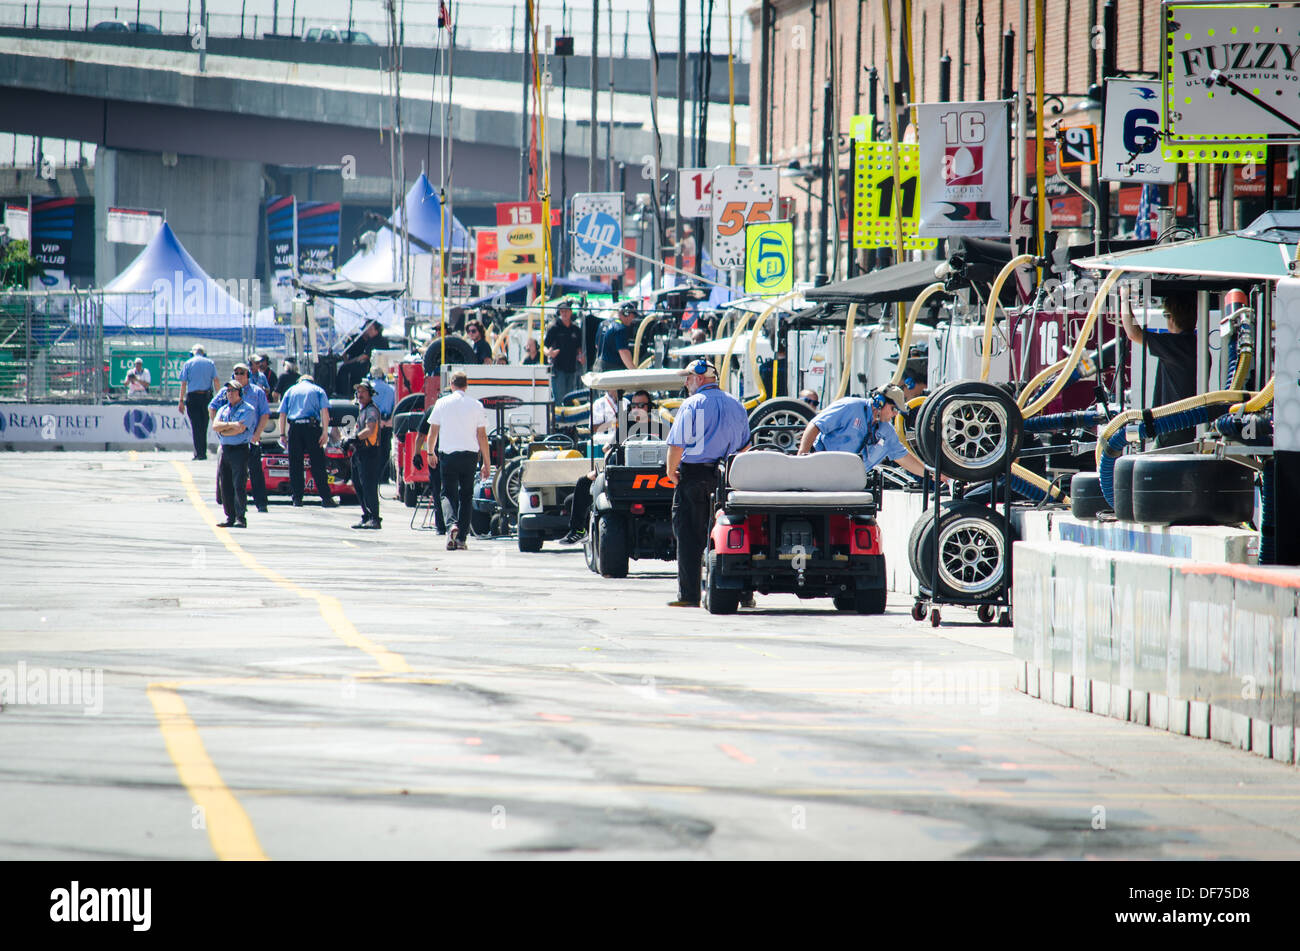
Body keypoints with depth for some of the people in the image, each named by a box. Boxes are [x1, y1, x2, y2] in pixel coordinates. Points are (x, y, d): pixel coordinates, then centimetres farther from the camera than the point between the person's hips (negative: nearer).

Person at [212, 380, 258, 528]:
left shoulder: (248, 409, 0)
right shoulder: (223, 410, 19)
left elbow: (240, 429, -12)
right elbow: (215, 426, 2)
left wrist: (222, 431, -1)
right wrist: (230, 425, -13)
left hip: (240, 449, -6)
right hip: (224, 450, 6)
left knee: (239, 485, -12)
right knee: (225, 486, 4)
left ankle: (241, 518, -13)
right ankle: (230, 517, 10)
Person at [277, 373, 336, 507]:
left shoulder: (291, 391, 19)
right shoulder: (318, 390, 14)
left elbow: (282, 414, 11)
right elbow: (324, 411, -1)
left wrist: (282, 434, 10)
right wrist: (325, 432, -6)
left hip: (294, 428, 1)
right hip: (312, 427, -1)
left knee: (295, 465, 6)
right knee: (318, 465, -2)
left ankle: (296, 497, 2)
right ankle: (326, 498, -6)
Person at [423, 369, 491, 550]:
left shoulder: (442, 403, 0)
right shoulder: (476, 405, 1)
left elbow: (433, 432, 6)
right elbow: (482, 436, 1)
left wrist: (431, 453, 22)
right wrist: (486, 462, 7)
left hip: (448, 454, -1)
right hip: (470, 454, 1)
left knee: (449, 493, 4)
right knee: (466, 496, 11)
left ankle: (452, 523, -24)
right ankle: (462, 537, 10)